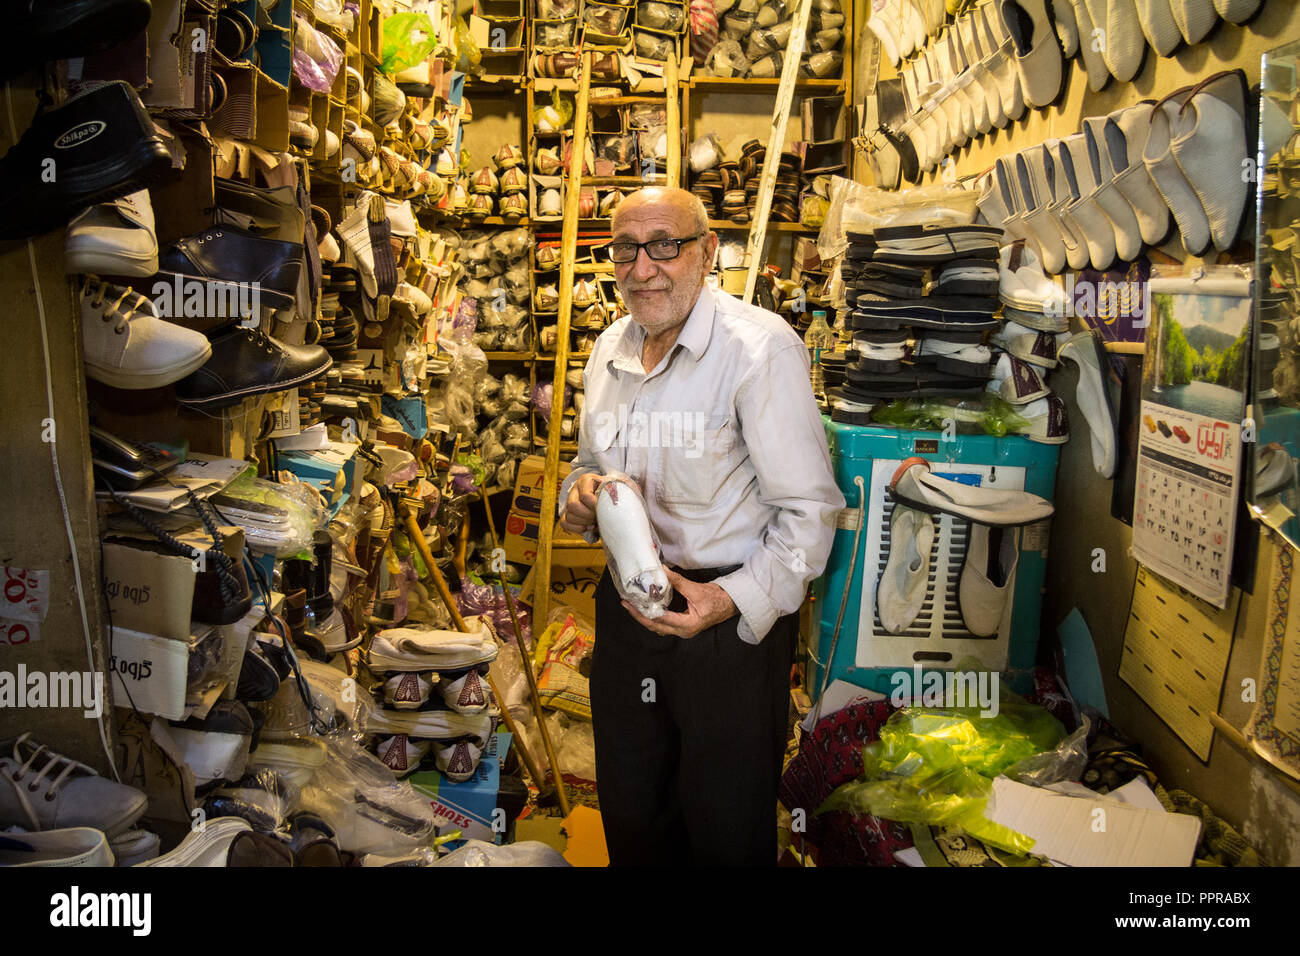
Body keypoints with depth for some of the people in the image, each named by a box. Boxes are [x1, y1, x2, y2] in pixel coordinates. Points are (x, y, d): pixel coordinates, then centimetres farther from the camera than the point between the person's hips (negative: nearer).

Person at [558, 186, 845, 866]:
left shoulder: (761, 346, -16)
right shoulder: (609, 349, 7)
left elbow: (810, 508, -16)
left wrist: (738, 598, -27)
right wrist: (580, 491, -2)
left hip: (734, 614, -6)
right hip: (628, 599, 6)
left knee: (726, 829, 10)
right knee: (630, 816, 21)